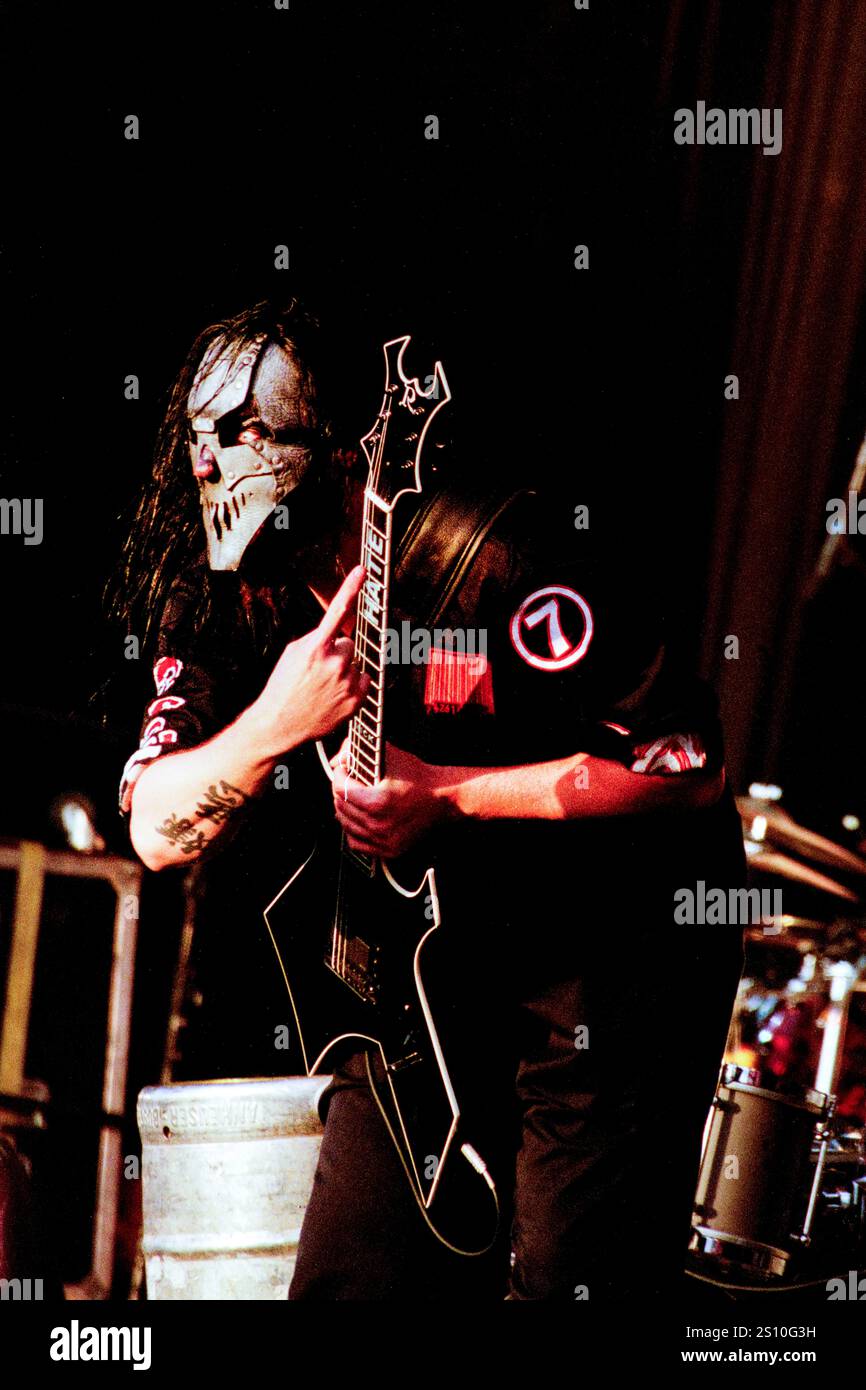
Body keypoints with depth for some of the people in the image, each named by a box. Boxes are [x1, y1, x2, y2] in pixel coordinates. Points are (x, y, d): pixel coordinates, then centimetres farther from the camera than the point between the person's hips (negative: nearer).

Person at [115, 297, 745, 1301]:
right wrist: (273, 723, -27)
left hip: (616, 942, -6)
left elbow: (689, 766, -22)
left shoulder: (492, 555, -23)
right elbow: (156, 831, -7)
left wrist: (450, 798, -25)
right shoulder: (221, 606, -3)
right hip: (429, 958, 6)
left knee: (568, 1280, -9)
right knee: (351, 1274, 7)